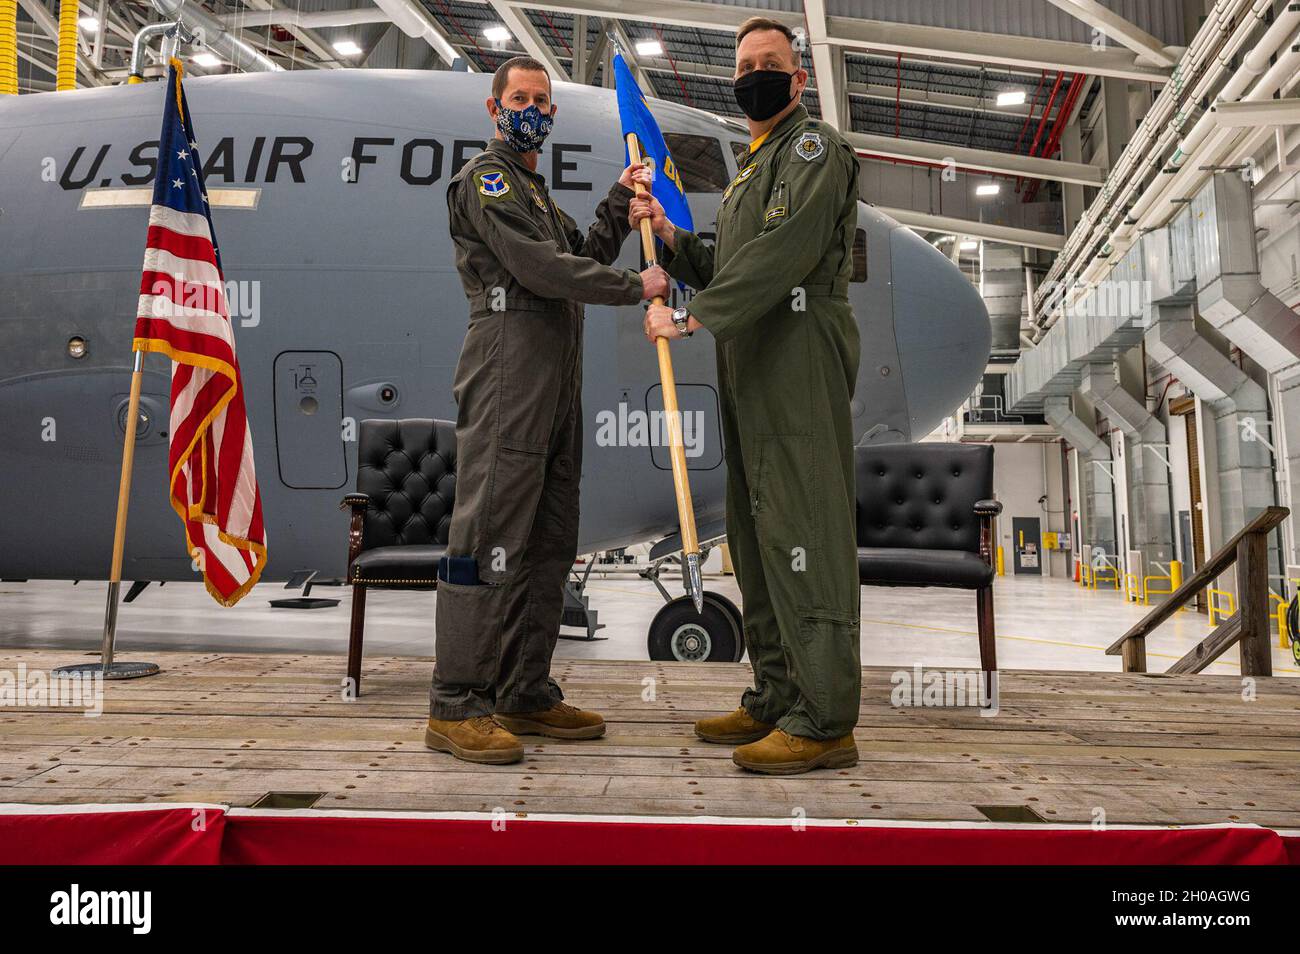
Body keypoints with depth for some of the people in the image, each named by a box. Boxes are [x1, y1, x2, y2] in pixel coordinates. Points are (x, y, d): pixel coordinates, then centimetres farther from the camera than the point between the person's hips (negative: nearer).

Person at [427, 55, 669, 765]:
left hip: (557, 382, 10)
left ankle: (525, 693, 13)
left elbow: (582, 257, 23)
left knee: (548, 540, 7)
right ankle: (455, 707, -9)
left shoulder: (537, 193, 32)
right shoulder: (486, 176, 2)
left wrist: (619, 202, 16)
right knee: (490, 533, -13)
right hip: (509, 366, -9)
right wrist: (635, 287, -7)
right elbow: (541, 268, -11)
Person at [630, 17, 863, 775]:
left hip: (801, 360, -10)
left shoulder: (814, 147, -2)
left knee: (803, 529, -13)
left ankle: (825, 720, -8)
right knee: (756, 534, 10)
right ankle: (776, 699, 19)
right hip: (753, 369, 10)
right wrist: (669, 236, 11)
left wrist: (692, 317, -19)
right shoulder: (753, 165, 28)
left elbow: (783, 253, -18)